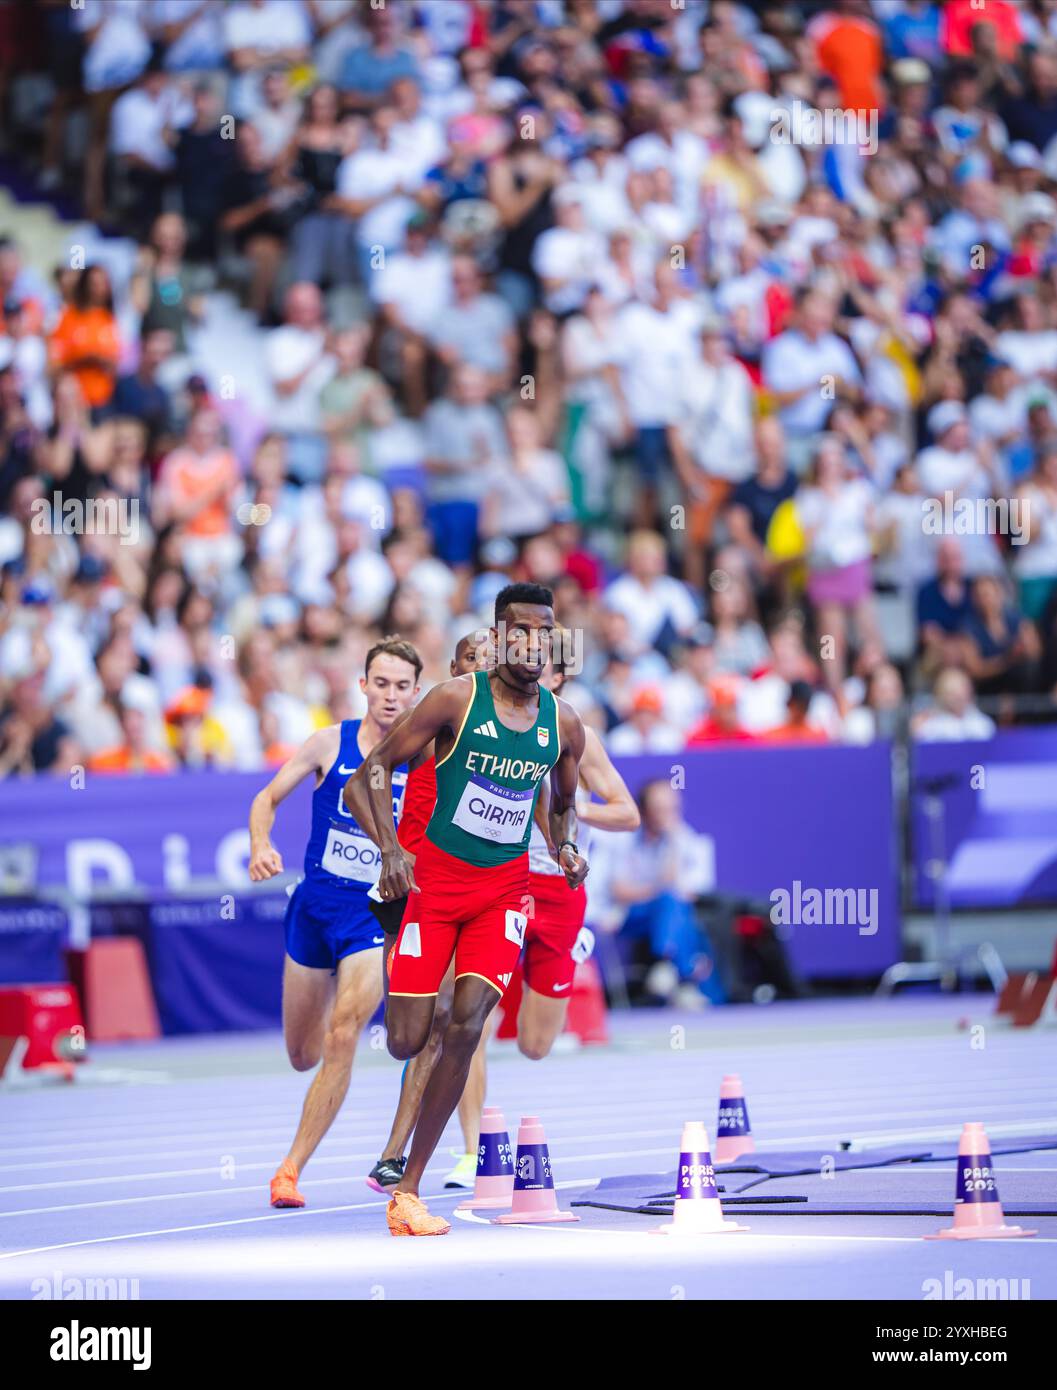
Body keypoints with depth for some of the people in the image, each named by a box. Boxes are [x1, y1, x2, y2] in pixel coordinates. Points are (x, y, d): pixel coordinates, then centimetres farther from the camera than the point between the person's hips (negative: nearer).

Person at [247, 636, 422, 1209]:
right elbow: (268, 799, 4)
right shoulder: (330, 743, -4)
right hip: (315, 906, 2)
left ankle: (291, 1168, -14)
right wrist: (261, 848, -16)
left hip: (379, 914, -2)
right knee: (302, 1055, 12)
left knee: (342, 1038, -22)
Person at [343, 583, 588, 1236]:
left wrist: (568, 848, -3)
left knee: (466, 1027, -15)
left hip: (505, 886, 2)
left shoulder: (564, 724, 2)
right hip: (435, 876, -2)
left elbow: (563, 805, 20)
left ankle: (408, 1189, -10)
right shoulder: (457, 699, -11)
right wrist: (391, 850, -24)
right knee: (406, 1042, -9)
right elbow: (372, 772, -9)